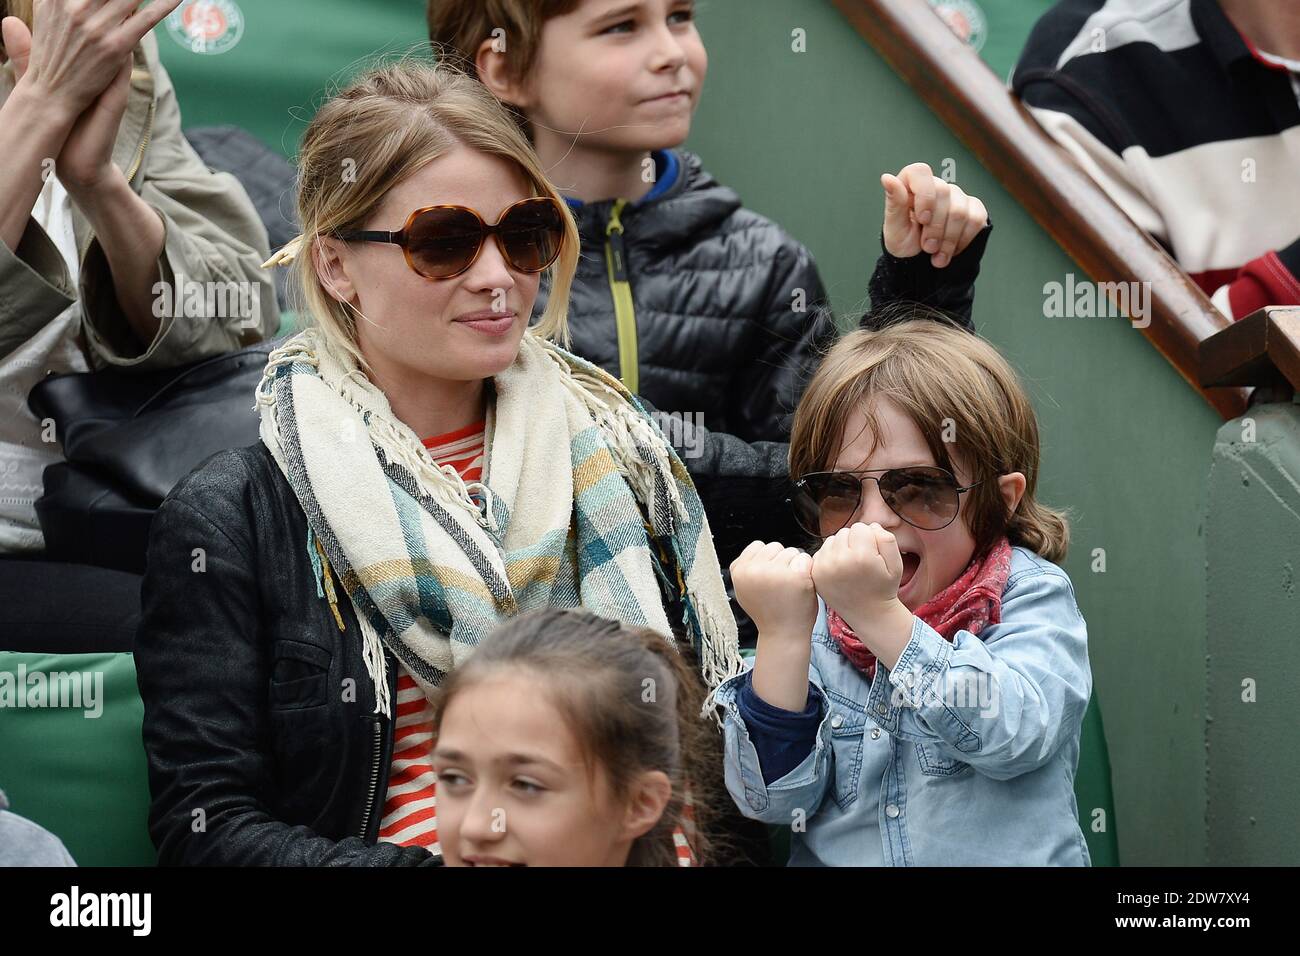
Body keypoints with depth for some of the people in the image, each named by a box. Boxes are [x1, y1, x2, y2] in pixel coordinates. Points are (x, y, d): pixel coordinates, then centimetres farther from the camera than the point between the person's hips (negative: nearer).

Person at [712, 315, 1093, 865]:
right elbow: (774, 799, -4)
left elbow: (1015, 735, -17)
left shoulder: (1029, 596, 0)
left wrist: (879, 615, -24)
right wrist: (782, 635, -15)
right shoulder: (816, 624, 6)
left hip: (1006, 861, -2)